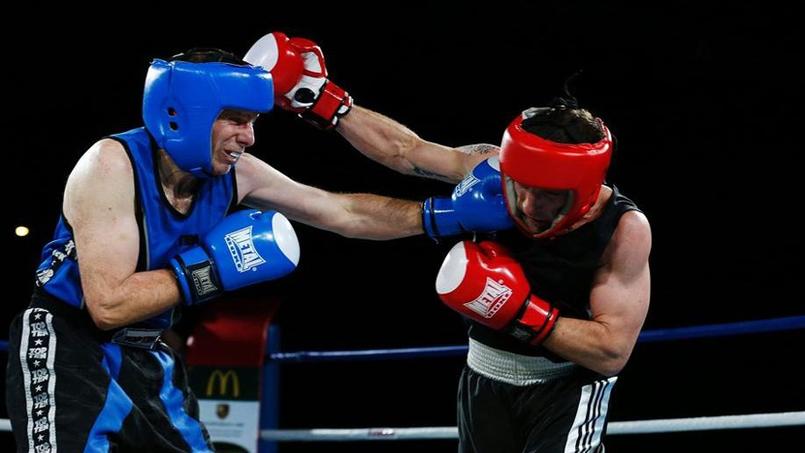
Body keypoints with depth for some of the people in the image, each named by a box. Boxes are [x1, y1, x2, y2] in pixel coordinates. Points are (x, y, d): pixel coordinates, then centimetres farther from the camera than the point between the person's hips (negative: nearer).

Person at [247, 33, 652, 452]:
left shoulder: (624, 229, -24)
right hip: (485, 380, 5)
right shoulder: (491, 169, -14)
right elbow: (402, 149, 0)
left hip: (566, 389, -5)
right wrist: (321, 98, -1)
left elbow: (613, 350, -26)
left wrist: (519, 312, -31)